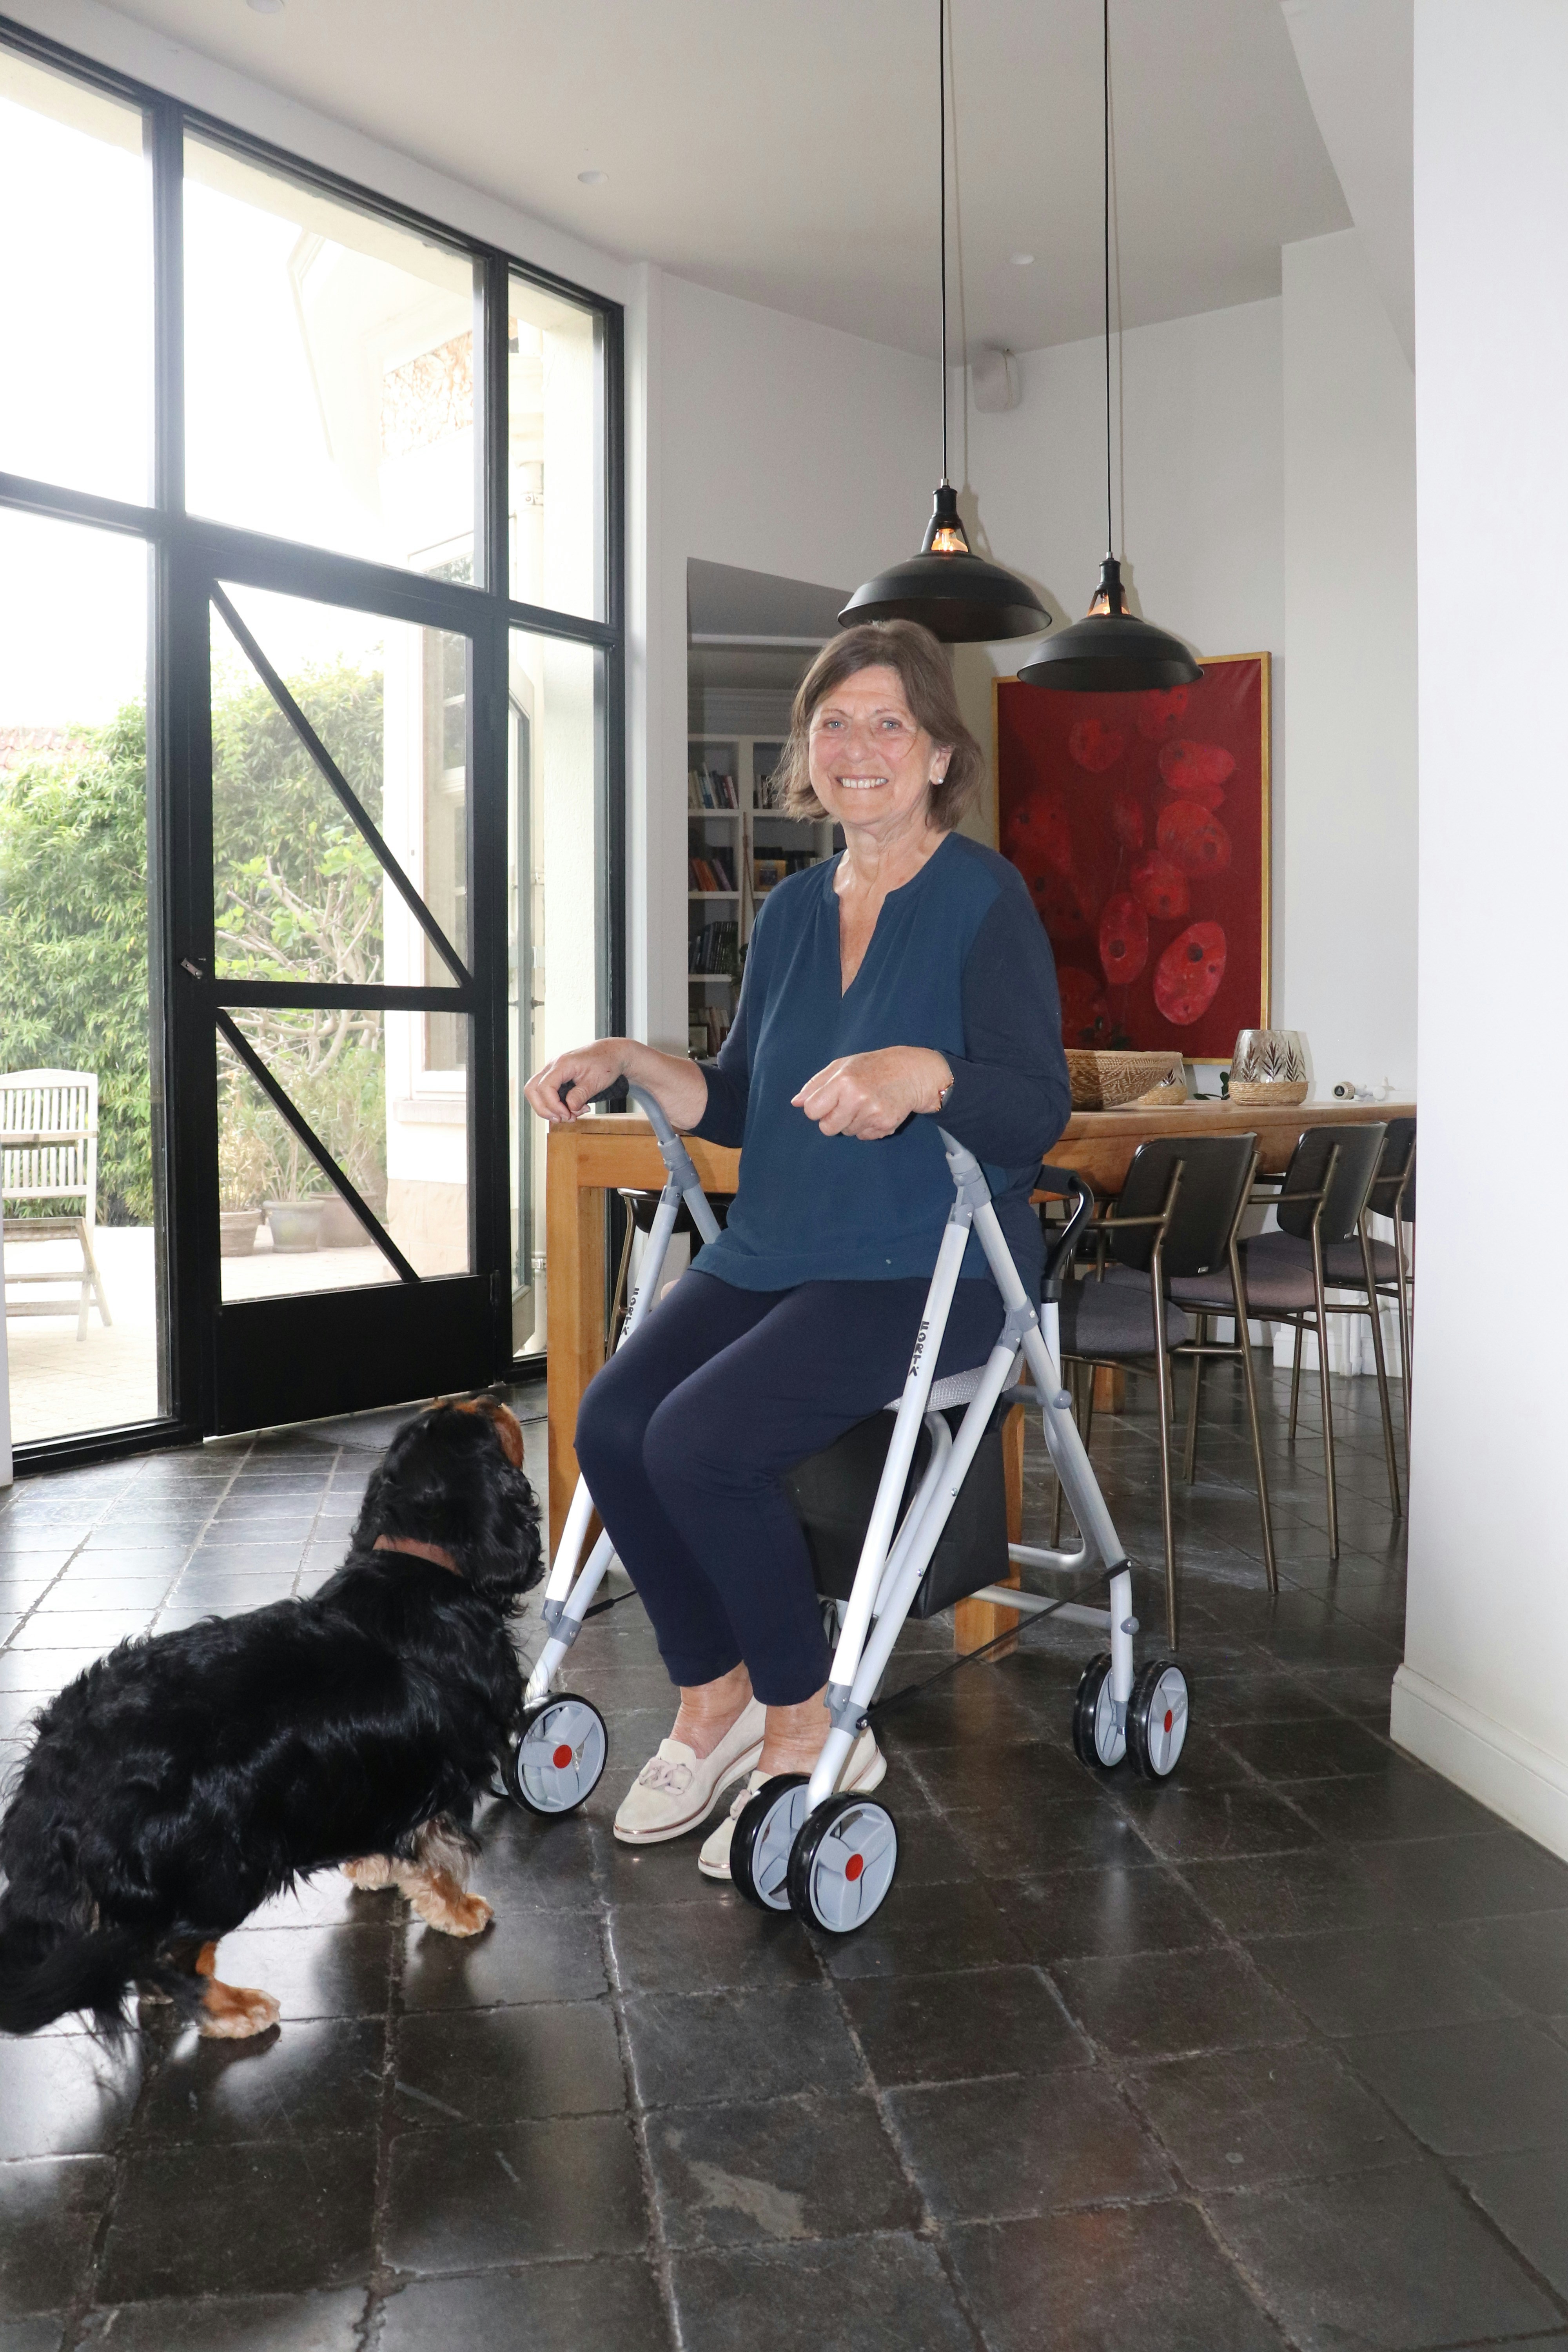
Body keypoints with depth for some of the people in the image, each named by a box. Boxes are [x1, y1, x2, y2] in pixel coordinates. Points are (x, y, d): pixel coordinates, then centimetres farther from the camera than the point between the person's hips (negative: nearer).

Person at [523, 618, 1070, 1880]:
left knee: (700, 1438, -25)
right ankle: (713, 1699, 5)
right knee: (612, 1419, -16)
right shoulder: (793, 910, 14)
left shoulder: (983, 897, -6)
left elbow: (1039, 1110, -16)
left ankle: (808, 1730, -2)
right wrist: (626, 1058, 4)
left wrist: (923, 1074, -34)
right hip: (771, 1253, 6)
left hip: (926, 1267, -6)